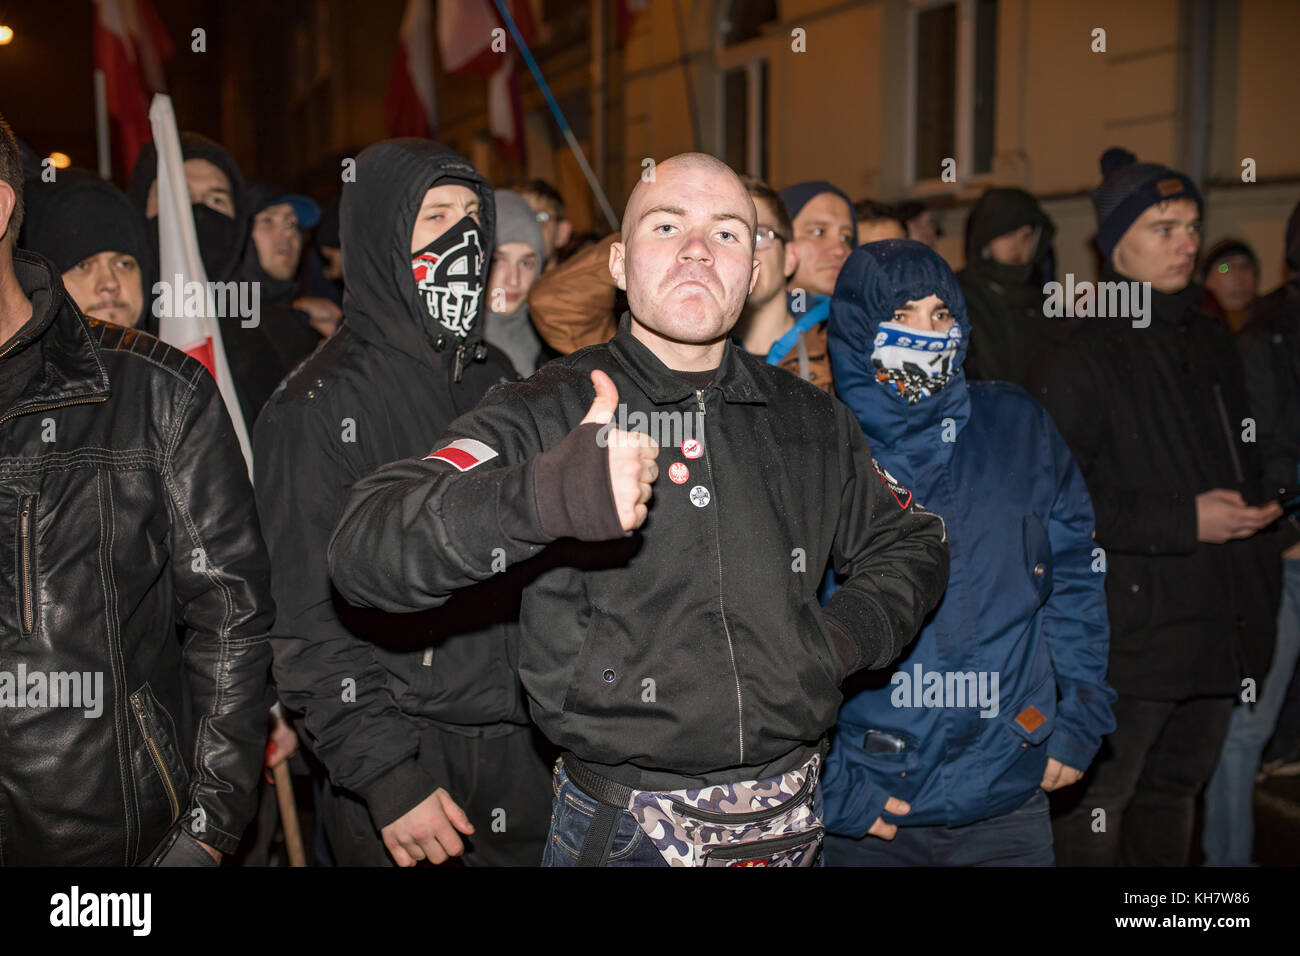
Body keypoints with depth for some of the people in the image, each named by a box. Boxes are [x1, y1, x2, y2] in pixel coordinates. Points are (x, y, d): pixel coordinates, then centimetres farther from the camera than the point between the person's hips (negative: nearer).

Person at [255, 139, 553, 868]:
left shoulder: (497, 378, 10)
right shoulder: (321, 404, -11)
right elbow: (310, 624, -14)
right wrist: (386, 777, -18)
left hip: (521, 745, 6)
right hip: (403, 755, -6)